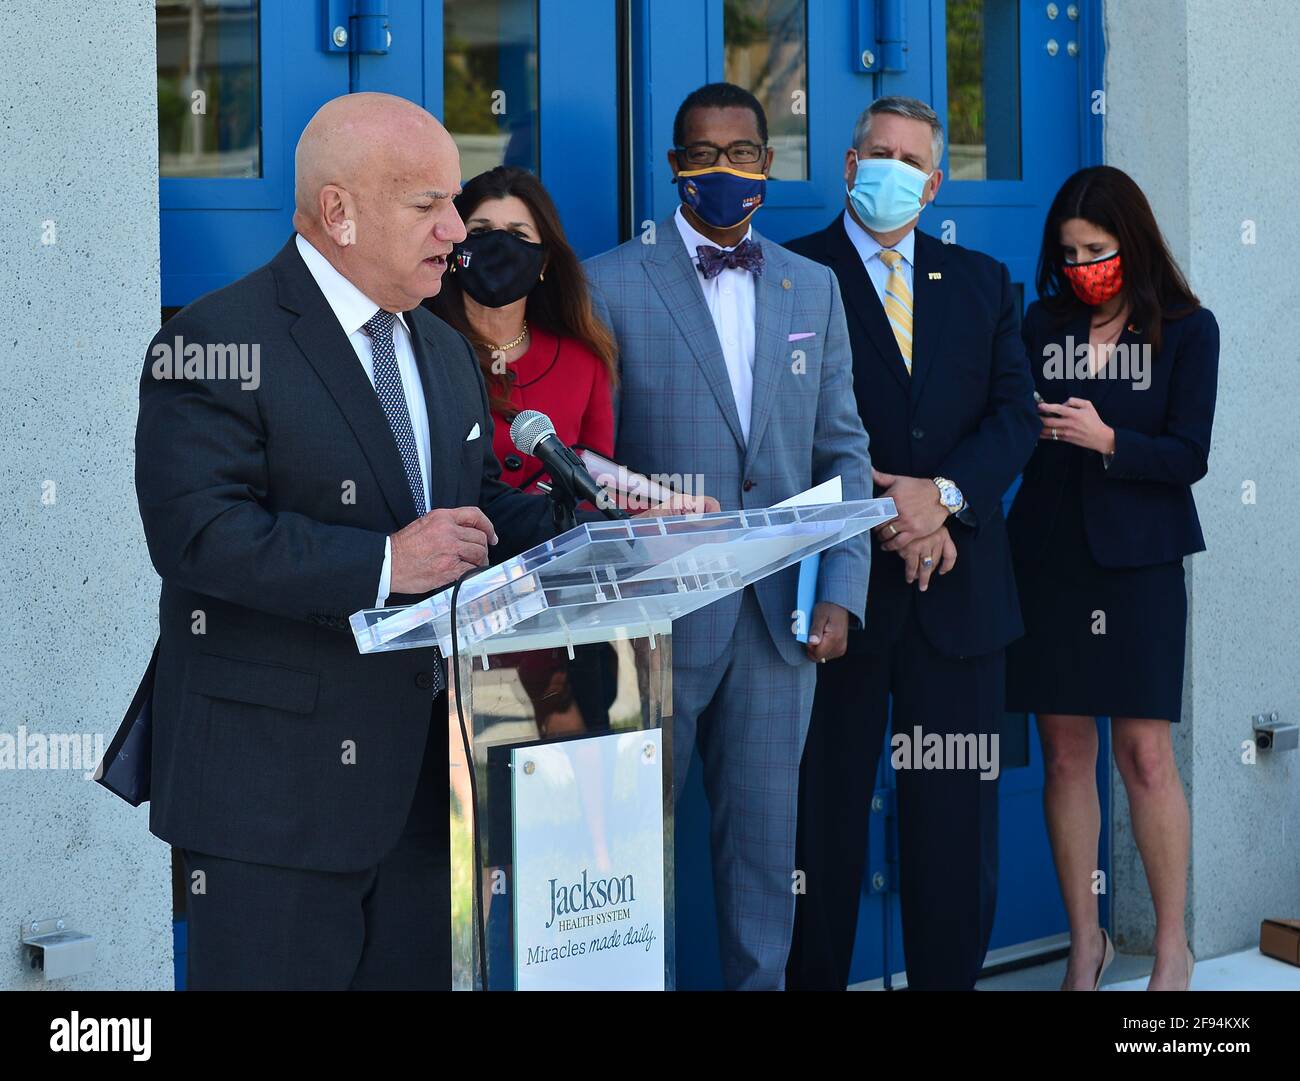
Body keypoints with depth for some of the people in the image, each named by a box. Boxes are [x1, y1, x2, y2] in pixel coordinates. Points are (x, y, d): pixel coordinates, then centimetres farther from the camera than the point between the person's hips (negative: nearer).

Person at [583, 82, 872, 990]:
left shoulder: (813, 288, 11)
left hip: (782, 615, 3)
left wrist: (840, 592, 0)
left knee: (765, 837, 9)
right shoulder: (612, 285, -2)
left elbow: (843, 452, 11)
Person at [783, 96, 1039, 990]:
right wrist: (884, 516, -13)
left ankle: (950, 978, 14)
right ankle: (816, 980, 10)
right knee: (827, 804, 1)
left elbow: (1015, 414, 6)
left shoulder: (983, 282, 15)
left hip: (958, 583, 3)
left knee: (957, 810, 5)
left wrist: (944, 494, -11)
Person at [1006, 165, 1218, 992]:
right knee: (1065, 751, 4)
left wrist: (1107, 440, -19)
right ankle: (1086, 939, 15)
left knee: (1145, 754, -5)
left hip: (1138, 559, -3)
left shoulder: (1186, 329, 1)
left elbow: (1188, 456, -6)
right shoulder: (1044, 325, 9)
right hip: (1049, 556, 3)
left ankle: (1173, 946, 7)